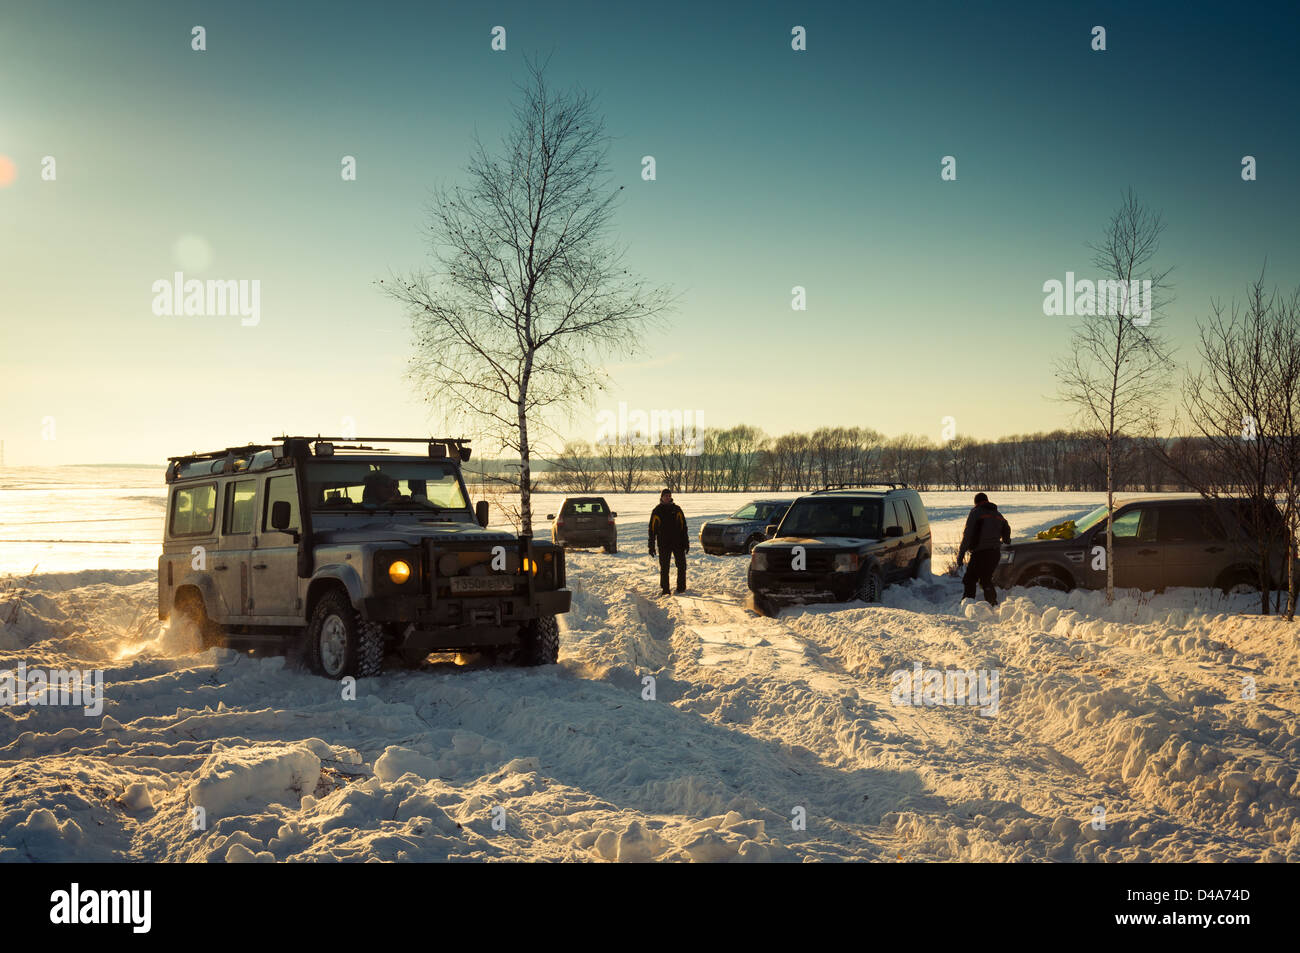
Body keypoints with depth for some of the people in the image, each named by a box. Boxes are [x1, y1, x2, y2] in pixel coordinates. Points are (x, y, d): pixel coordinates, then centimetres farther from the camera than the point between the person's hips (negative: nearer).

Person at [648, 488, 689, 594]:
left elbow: (683, 527, 9)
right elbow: (652, 529, 4)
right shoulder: (657, 511, 3)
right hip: (663, 544, -1)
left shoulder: (676, 509, 7)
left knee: (681, 565, 3)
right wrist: (651, 546, -1)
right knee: (664, 567, 0)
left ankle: (681, 587, 14)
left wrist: (686, 542, 3)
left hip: (678, 542, 1)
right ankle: (664, 589, 8)